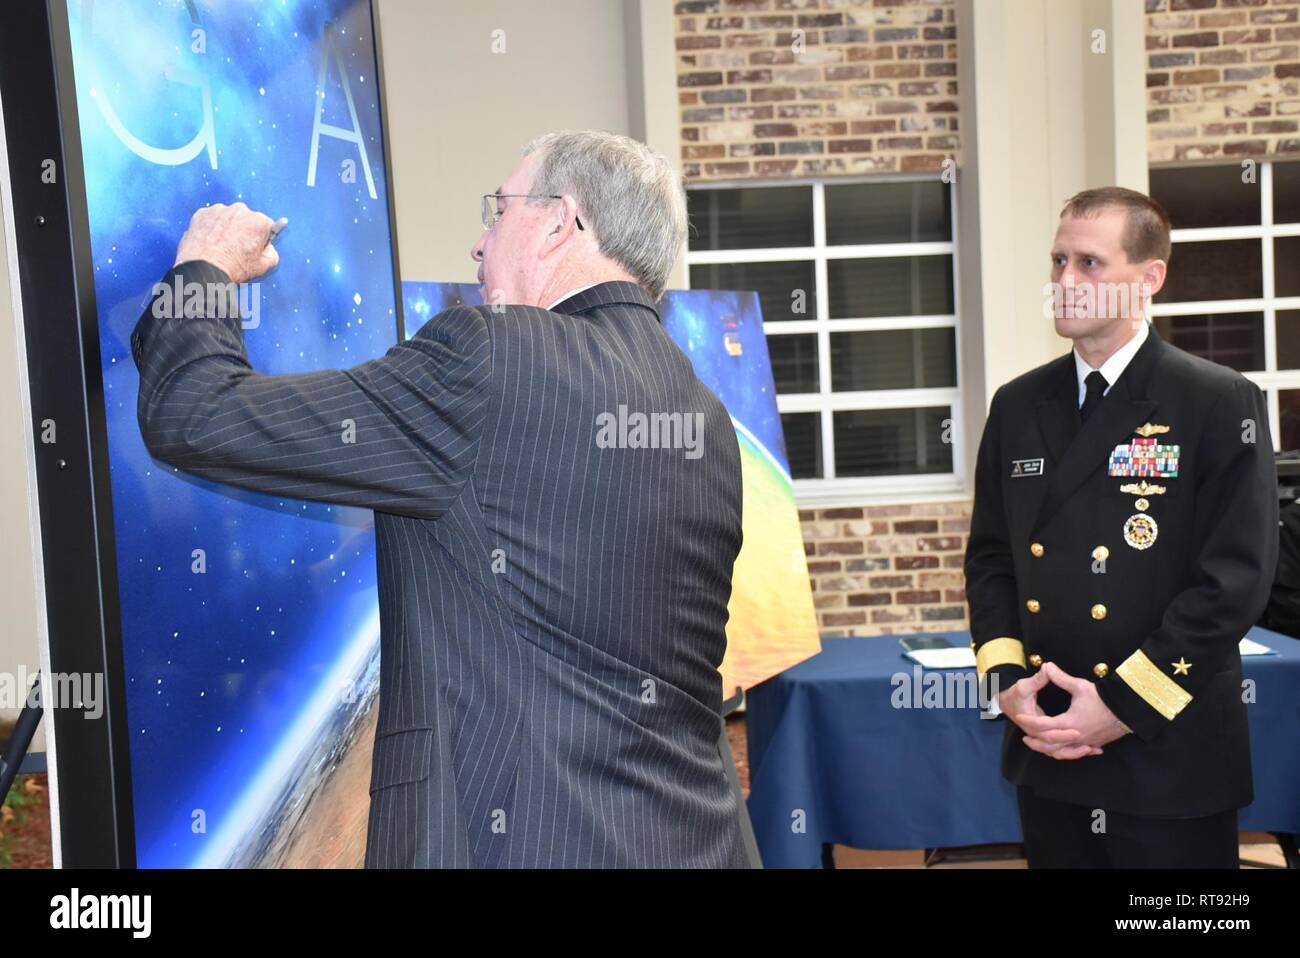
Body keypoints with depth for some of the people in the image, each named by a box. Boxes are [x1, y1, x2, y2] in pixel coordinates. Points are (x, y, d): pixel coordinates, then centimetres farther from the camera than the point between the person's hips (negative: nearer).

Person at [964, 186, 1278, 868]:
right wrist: (1006, 681, -4)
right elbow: (989, 557, 9)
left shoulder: (1221, 405, -7)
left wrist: (1124, 705, -15)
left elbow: (1235, 577, -12)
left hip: (1169, 758, -4)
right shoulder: (1018, 406, 7)